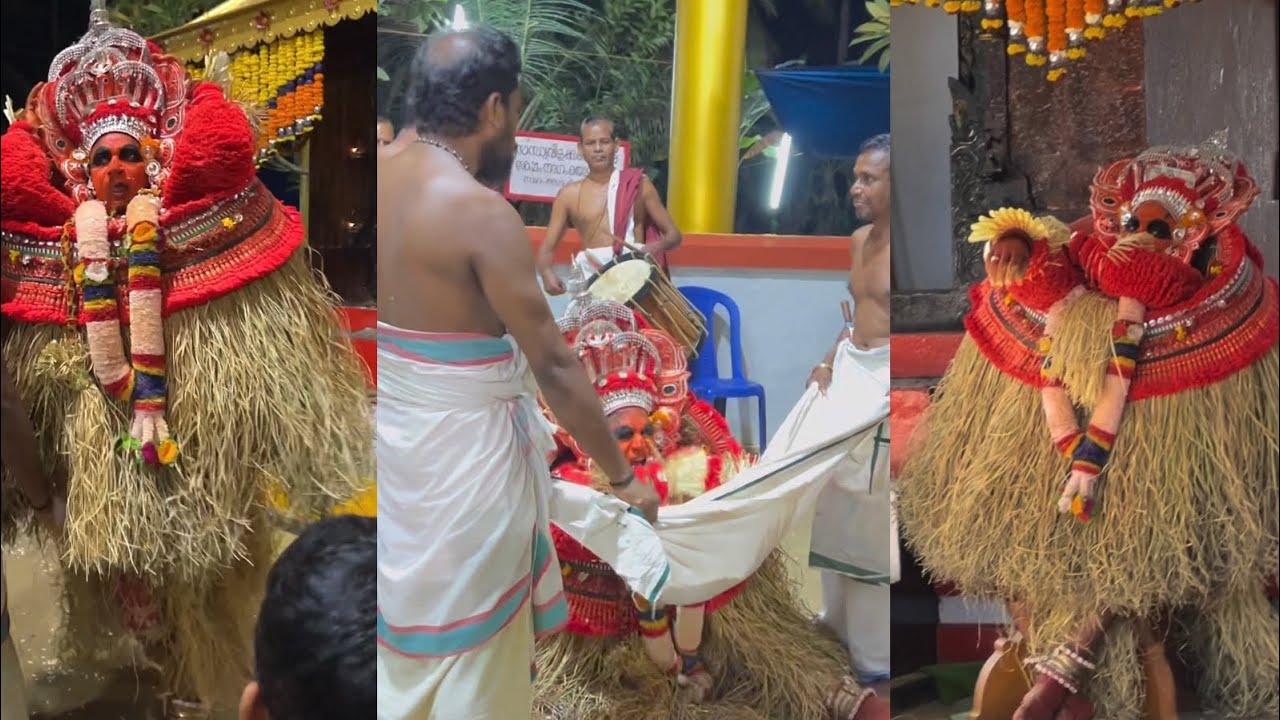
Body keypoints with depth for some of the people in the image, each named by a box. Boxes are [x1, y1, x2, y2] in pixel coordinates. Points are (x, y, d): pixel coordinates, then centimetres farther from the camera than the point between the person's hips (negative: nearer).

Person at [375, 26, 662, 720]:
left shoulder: (383, 183, 0)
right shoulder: (480, 212, -23)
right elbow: (553, 365, -20)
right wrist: (621, 476, -13)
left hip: (394, 437, 7)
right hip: (459, 451, -7)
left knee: (403, 613, 24)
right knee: (472, 653, 10)